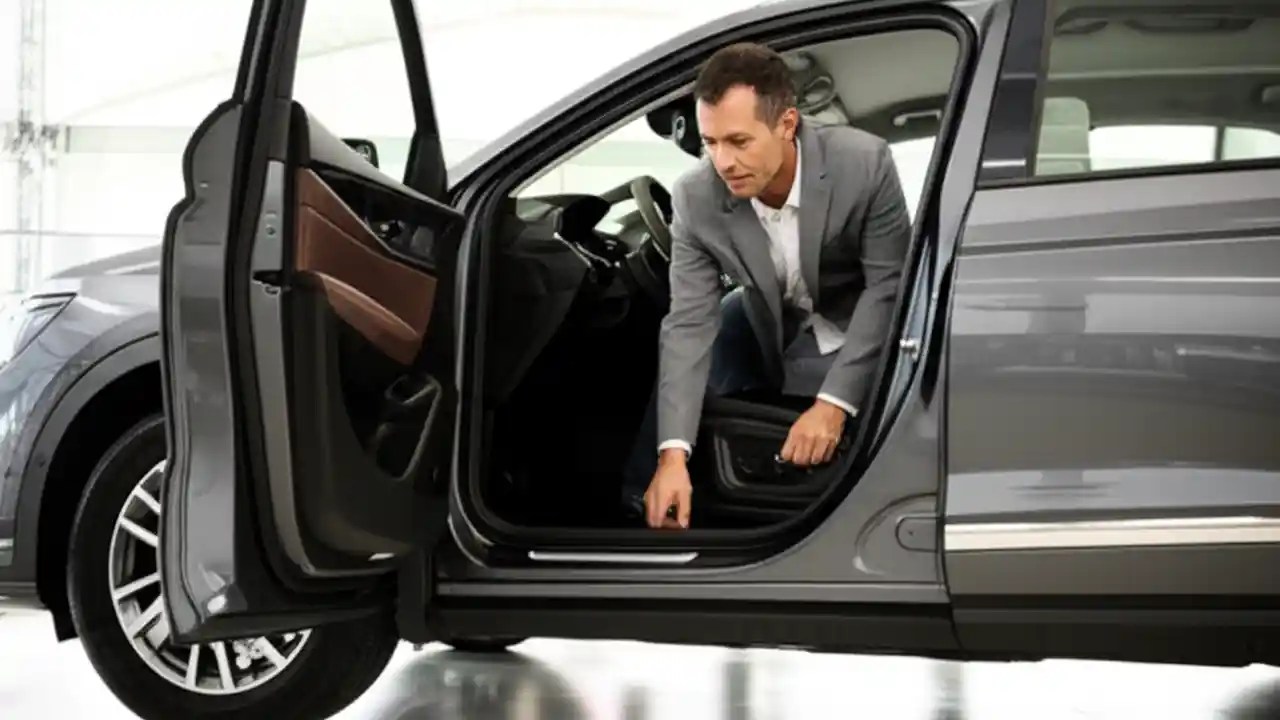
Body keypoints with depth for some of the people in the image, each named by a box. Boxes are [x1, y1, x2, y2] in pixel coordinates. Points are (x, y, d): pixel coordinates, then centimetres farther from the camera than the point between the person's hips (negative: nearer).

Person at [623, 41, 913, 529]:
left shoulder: (864, 164, -31)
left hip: (853, 333, -3)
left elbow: (888, 287, -24)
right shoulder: (696, 199, -24)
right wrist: (673, 455, -35)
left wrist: (834, 403, -34)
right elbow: (691, 323, -25)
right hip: (768, 324, 3)